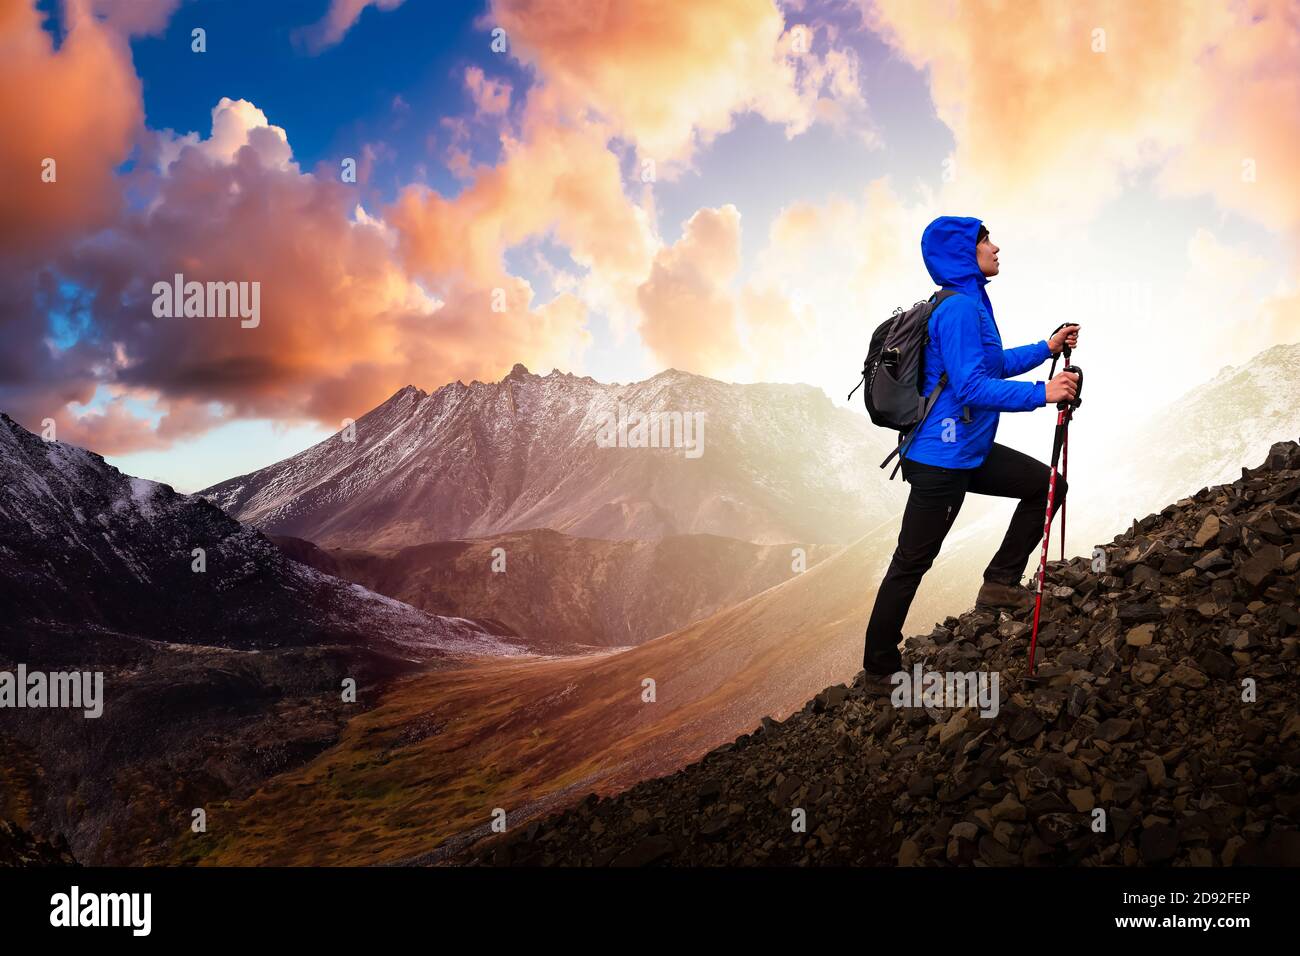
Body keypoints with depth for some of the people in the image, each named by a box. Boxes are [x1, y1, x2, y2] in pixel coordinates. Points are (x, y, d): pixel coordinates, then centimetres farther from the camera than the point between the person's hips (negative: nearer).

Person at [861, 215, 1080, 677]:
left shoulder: (969, 303, 13)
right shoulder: (959, 308, -19)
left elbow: (995, 364, 24)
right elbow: (972, 387, -26)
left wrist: (1047, 348, 16)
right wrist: (1041, 393, -28)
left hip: (970, 451, 10)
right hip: (941, 458, -10)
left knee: (1047, 485, 13)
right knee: (912, 561, -1)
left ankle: (1000, 582, 16)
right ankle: (881, 664, 10)